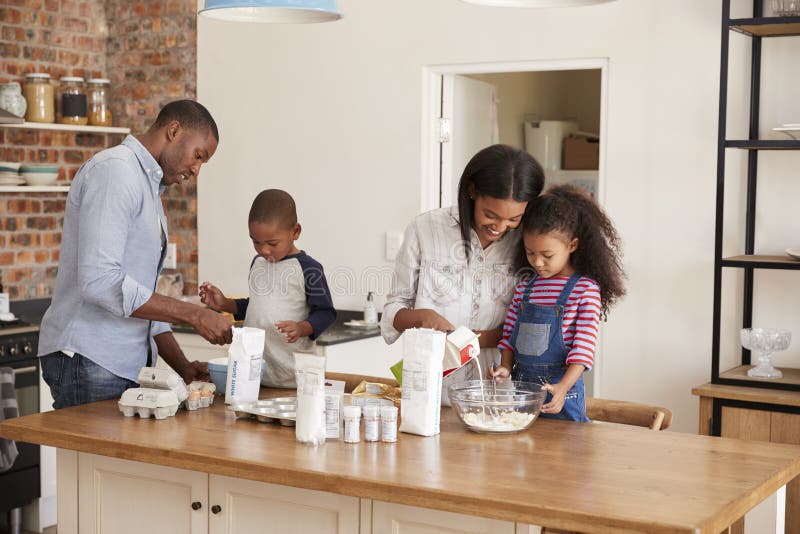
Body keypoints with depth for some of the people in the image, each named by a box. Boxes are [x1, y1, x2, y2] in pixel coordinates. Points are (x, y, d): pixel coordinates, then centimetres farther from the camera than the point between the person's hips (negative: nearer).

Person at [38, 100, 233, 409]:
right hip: (89, 361, -9)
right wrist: (193, 314, -19)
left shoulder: (149, 188, 20)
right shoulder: (114, 170, -11)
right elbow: (100, 281, -23)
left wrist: (184, 367, 11)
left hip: (130, 365, 9)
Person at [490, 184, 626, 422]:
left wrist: (562, 388, -23)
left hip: (560, 388, -5)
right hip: (521, 383, 5)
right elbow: (509, 335, 13)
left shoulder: (586, 289, -8)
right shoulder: (524, 287, 9)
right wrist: (505, 369, -5)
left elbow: (584, 348, -12)